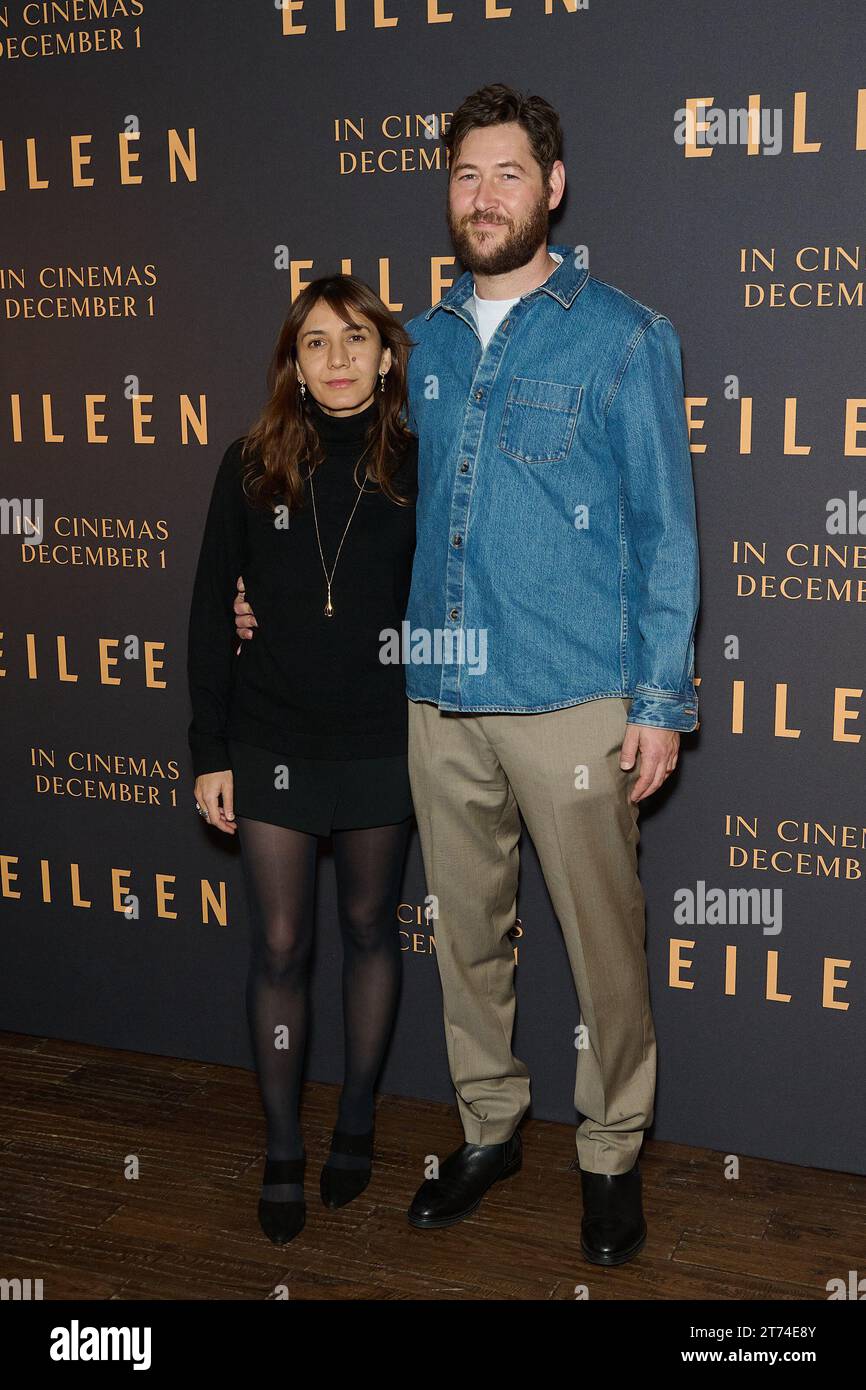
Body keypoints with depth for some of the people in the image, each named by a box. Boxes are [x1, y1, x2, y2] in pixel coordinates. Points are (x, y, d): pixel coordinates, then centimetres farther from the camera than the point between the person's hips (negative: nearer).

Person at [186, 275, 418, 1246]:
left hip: (380, 740, 0)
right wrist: (208, 753, -3)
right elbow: (212, 613, 0)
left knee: (368, 929, 13)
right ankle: (283, 1151, 20)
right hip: (271, 740, 0)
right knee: (278, 946, 4)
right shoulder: (253, 466, -2)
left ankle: (356, 1121, 32)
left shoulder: (417, 467, -3)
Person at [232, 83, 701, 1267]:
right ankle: (490, 1128, 35)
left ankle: (611, 1155, 26)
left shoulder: (623, 336, -3)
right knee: (466, 932, 16)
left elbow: (665, 530, -4)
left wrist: (662, 700, -8)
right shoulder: (424, 342, 10)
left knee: (603, 943, 6)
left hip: (574, 703, -4)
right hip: (441, 701, 5)